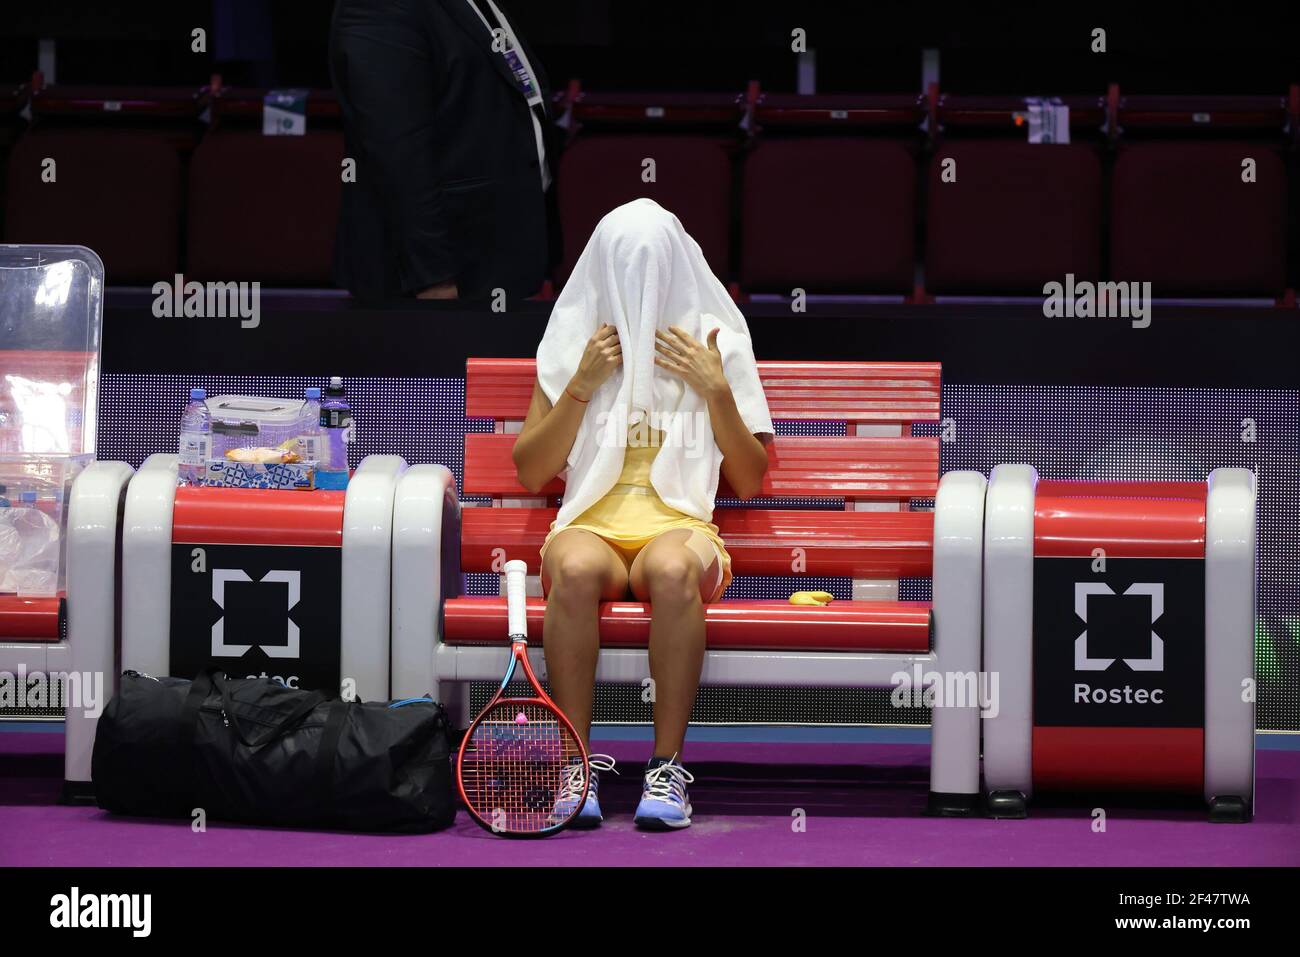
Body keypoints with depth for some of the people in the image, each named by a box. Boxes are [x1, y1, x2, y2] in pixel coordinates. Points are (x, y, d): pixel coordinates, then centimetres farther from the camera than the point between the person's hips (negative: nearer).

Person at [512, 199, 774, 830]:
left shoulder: (716, 346, 15)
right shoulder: (571, 344, 16)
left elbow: (749, 482, 13)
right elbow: (530, 472, 11)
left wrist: (717, 391, 0)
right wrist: (583, 385, 1)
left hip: (681, 524, 0)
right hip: (591, 523, 1)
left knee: (672, 570, -39)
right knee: (577, 570, -38)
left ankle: (667, 769, -32)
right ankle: (577, 766, -31)